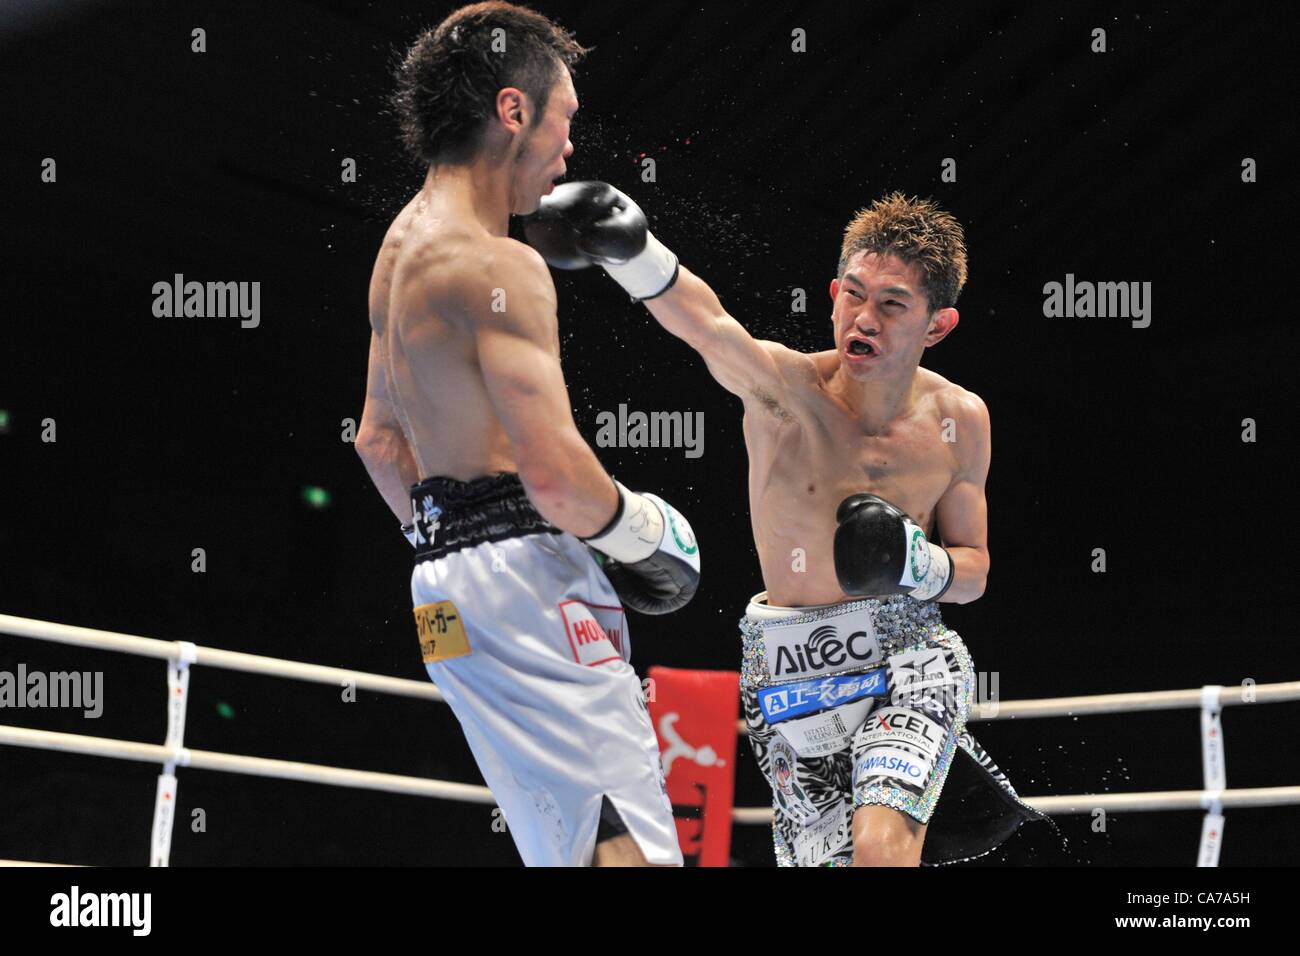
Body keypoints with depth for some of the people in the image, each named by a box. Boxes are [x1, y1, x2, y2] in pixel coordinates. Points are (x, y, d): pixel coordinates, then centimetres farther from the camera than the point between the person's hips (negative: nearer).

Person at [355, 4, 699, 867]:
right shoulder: (498, 267, -15)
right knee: (629, 846, -16)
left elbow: (380, 438, 27)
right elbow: (555, 475, -22)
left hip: (447, 581, 10)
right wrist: (644, 529, -4)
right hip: (524, 578, -10)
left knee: (568, 849, 14)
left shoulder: (404, 245, 17)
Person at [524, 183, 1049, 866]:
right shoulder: (785, 388, -14)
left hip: (909, 655, 0)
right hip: (791, 673, 0)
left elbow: (973, 573, 7)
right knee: (828, 856, 10)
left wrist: (913, 560, -17)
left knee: (881, 844, -25)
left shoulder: (958, 420, -4)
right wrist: (628, 247, -57)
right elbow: (705, 326, -36)